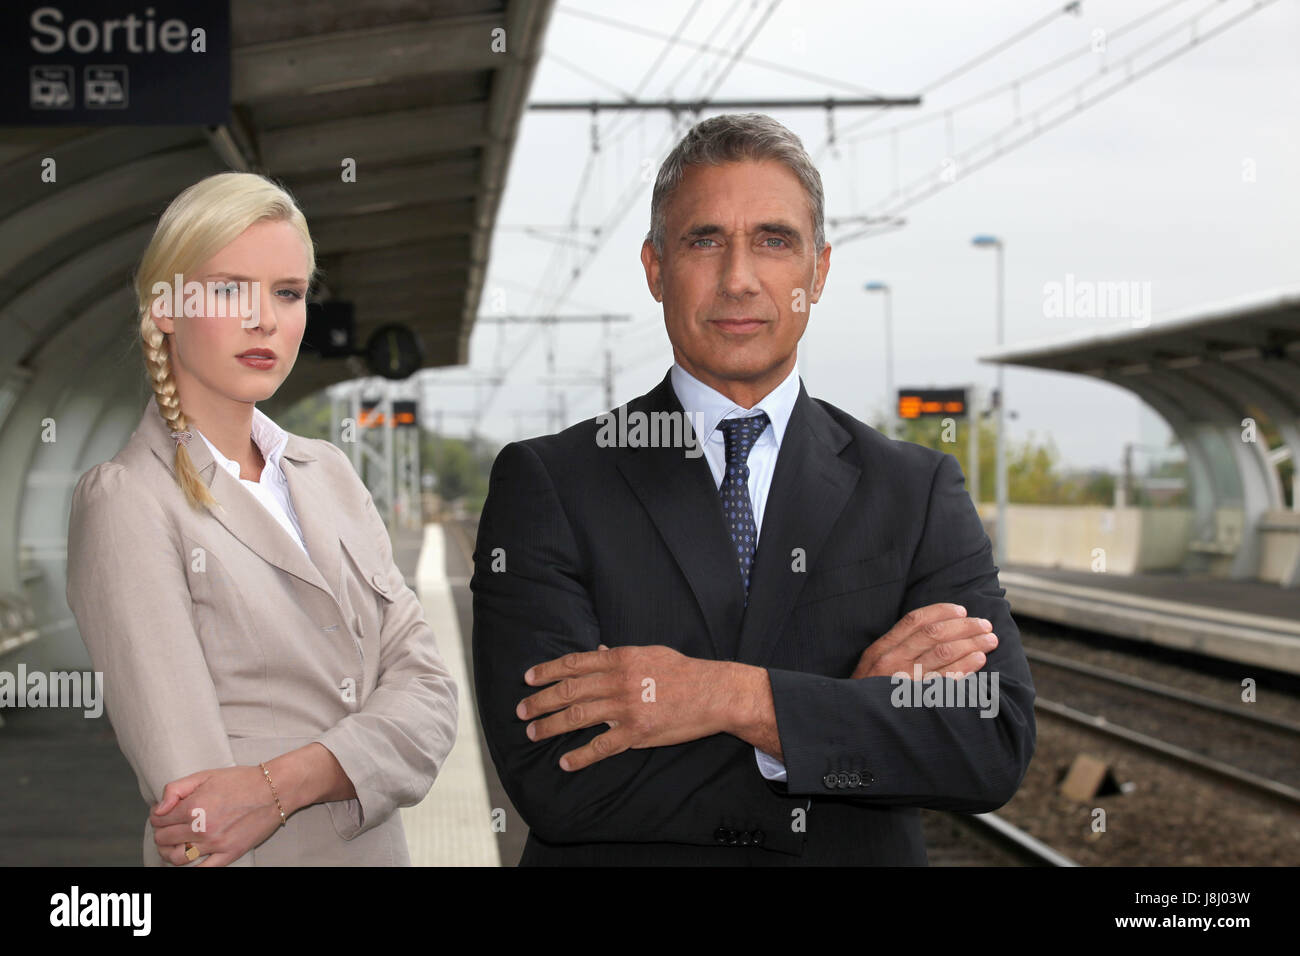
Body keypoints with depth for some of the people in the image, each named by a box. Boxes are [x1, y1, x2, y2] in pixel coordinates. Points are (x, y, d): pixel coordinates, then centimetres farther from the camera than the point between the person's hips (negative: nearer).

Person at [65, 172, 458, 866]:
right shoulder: (129, 501, -13)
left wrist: (286, 781, -20)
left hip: (381, 848, 5)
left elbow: (426, 686, -6)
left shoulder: (329, 472, 4)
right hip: (257, 858, -5)